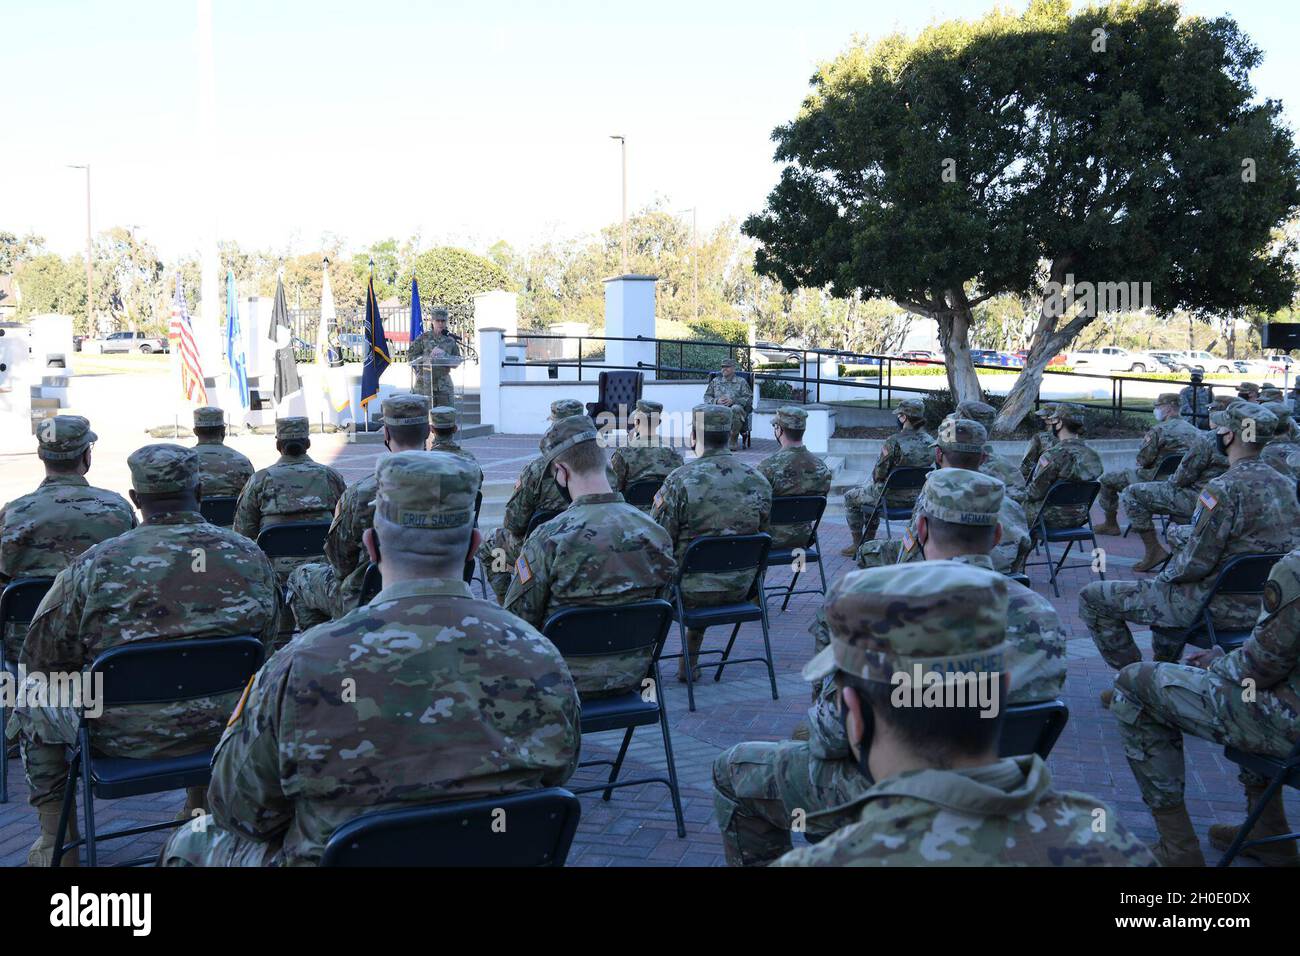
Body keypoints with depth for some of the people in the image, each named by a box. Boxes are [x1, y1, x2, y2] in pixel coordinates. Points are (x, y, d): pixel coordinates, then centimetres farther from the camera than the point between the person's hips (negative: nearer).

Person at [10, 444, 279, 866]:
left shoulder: (95, 565, -16)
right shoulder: (251, 556, -8)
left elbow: (41, 659, -6)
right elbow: (265, 640, 6)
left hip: (127, 735, -2)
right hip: (221, 726, 3)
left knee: (31, 699, 25)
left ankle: (56, 837, 27)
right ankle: (201, 807, 44)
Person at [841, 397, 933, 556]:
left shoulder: (893, 442, -25)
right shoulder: (928, 441, -5)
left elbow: (878, 474, -20)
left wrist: (875, 478, 5)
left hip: (893, 497, -7)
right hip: (916, 497, 7)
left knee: (850, 497, 18)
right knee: (869, 492, 34)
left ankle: (858, 544, 22)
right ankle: (869, 540, 38)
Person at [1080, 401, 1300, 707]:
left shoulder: (1225, 489, -23)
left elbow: (1195, 563, -23)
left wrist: (1165, 575, 0)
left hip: (1219, 607, -8)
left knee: (1092, 598, 0)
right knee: (1163, 586, 37)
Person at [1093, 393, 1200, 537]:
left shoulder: (1159, 430, -18)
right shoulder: (1194, 431, 2)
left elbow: (1142, 460, -17)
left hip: (1156, 480, -7)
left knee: (1107, 478, 8)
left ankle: (1111, 524, 17)